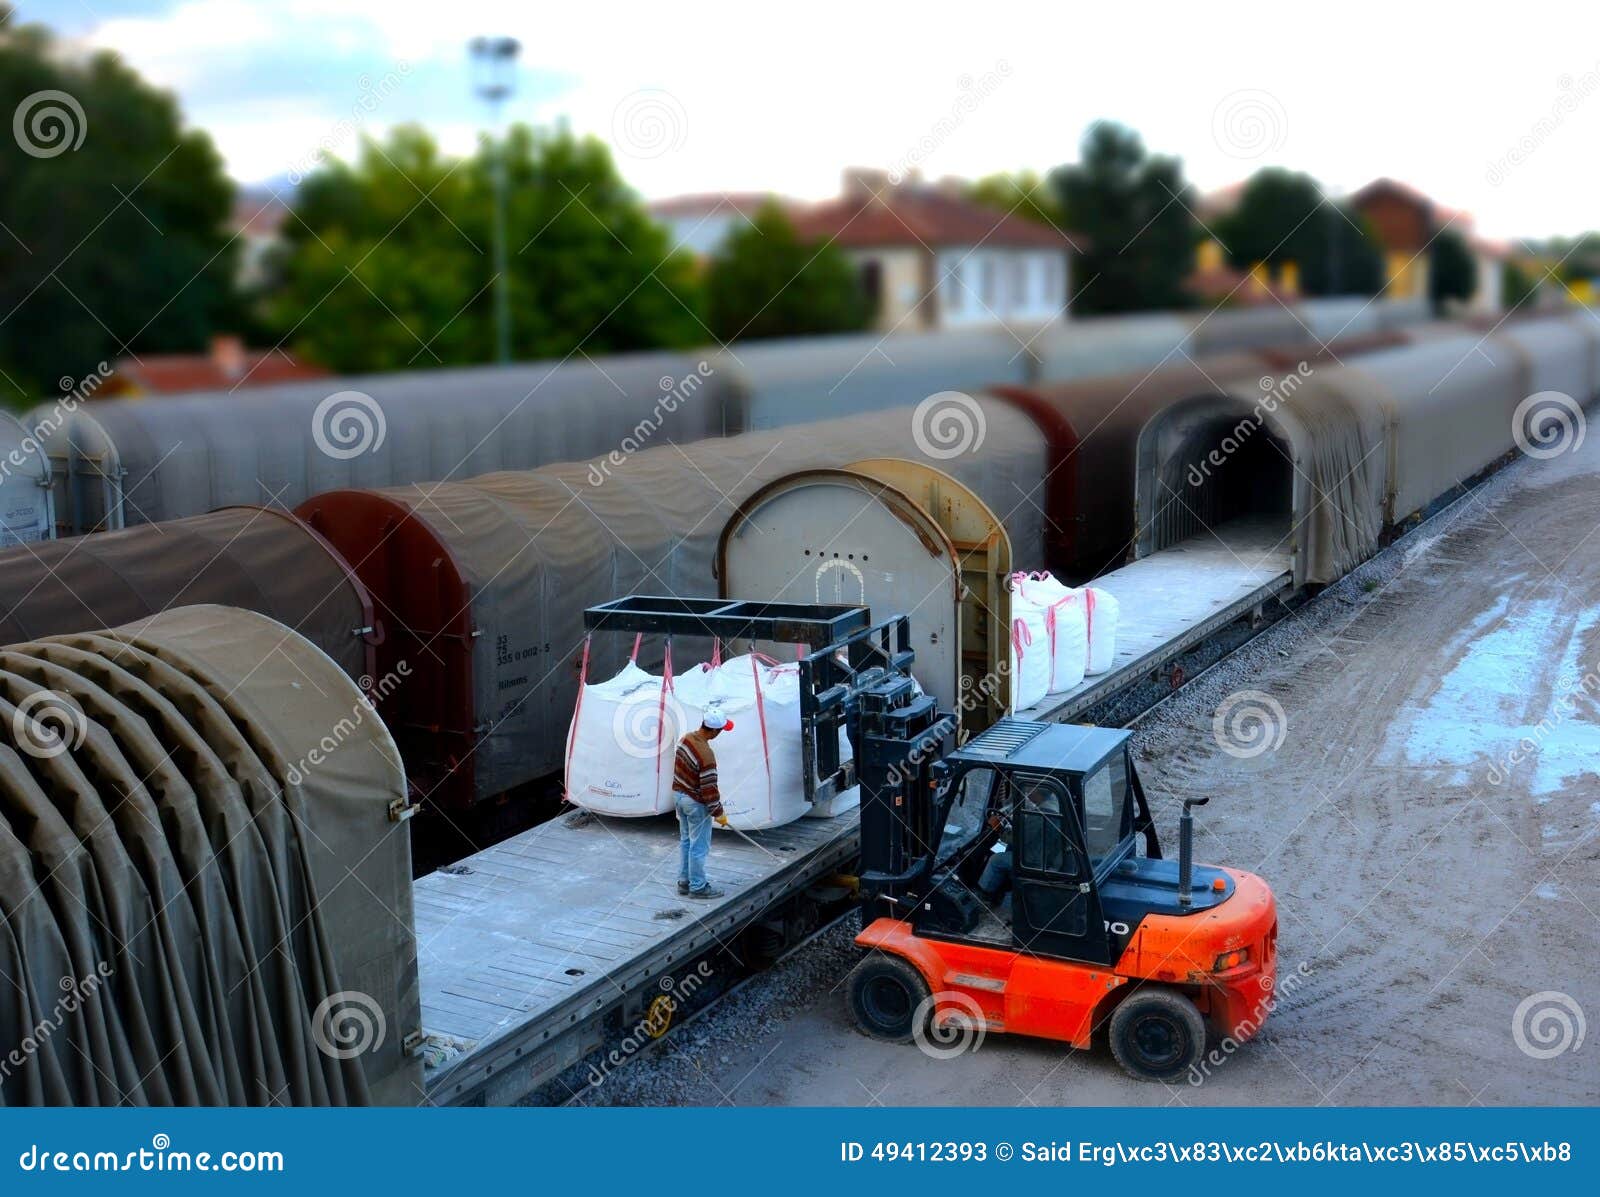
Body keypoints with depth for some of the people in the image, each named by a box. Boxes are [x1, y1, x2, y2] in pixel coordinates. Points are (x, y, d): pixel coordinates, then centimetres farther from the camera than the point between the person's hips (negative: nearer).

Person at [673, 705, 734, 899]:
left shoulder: (686, 738, -5)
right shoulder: (706, 755, -30)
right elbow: (709, 789, -24)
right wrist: (718, 813, -12)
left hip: (679, 794, 9)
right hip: (696, 803, -9)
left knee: (685, 841, 20)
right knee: (699, 846, 6)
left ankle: (684, 881, 30)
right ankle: (698, 887, 17)